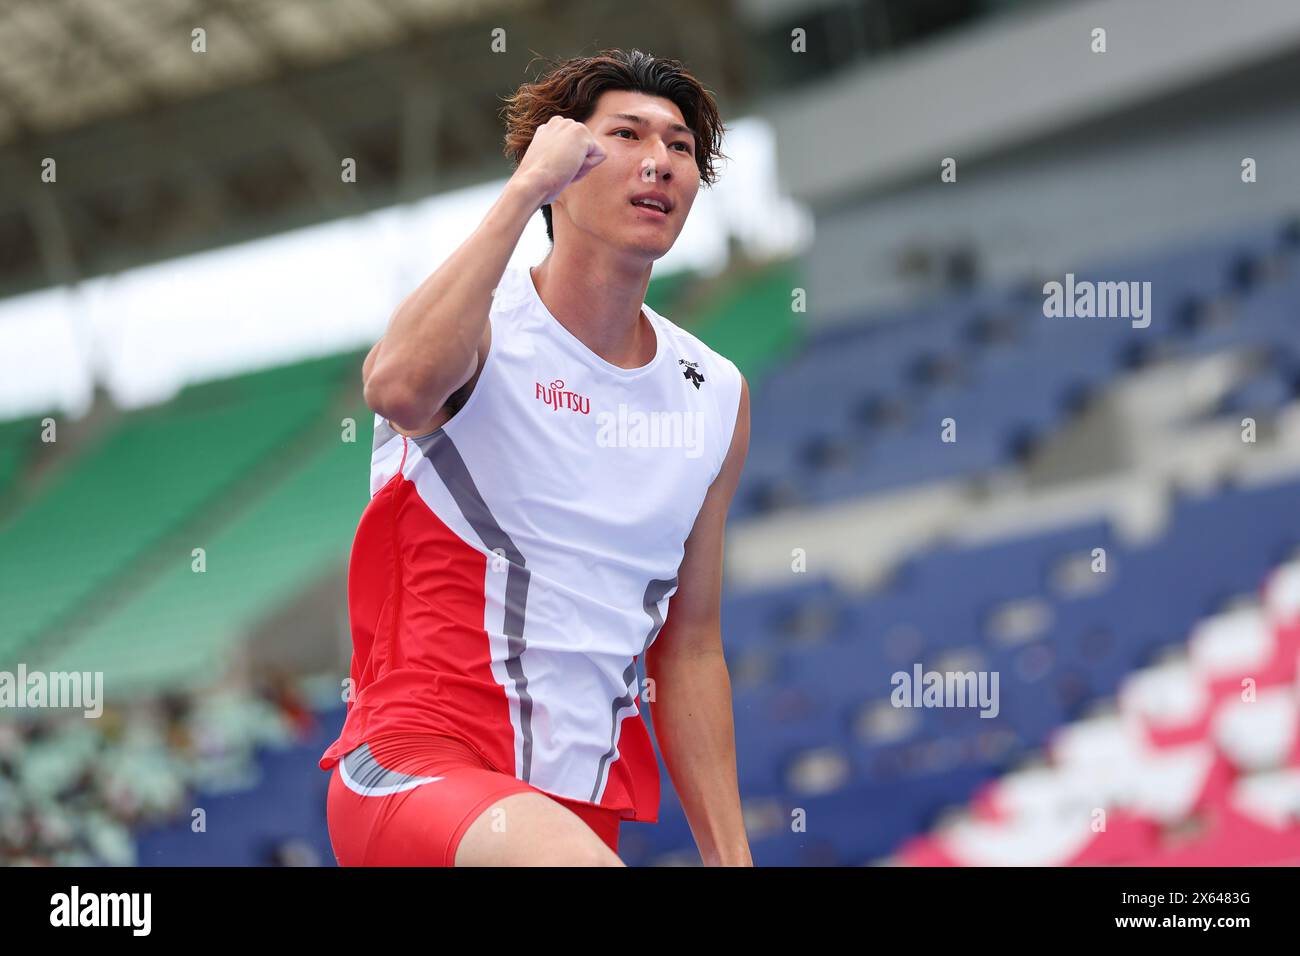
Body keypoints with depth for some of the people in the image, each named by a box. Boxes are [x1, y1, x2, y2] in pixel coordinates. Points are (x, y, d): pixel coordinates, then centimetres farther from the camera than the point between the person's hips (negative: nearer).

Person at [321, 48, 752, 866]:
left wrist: (731, 854, 11)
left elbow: (690, 647, 16)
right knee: (570, 857, -35)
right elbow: (398, 385, -30)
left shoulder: (716, 397, 12)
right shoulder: (484, 330, -4)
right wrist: (525, 188, -24)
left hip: (584, 802, 8)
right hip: (419, 765, -7)